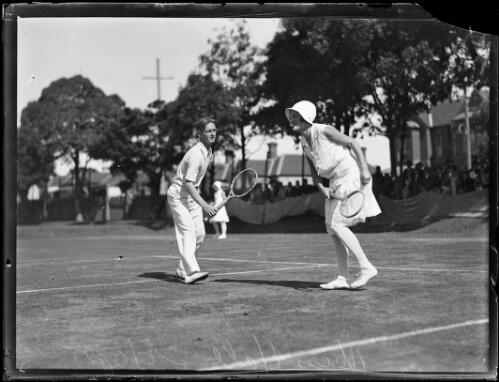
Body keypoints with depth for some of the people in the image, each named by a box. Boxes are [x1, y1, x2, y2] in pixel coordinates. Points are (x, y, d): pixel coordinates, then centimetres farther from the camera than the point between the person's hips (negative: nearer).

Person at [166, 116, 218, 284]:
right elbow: (188, 184, -30)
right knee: (188, 231, -19)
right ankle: (191, 272, -27)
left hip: (192, 195, 9)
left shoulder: (208, 150, 5)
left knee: (199, 233, 4)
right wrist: (204, 205, -37)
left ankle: (182, 269, 14)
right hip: (178, 194, -9)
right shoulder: (196, 154, -25)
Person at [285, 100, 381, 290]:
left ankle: (366, 267, -10)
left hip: (351, 176, -9)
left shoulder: (324, 131, -13)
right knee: (331, 229, 4)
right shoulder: (304, 143, 10)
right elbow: (314, 173, 13)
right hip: (336, 182, 9)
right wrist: (321, 188, -6)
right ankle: (343, 278, 7)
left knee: (336, 225, -16)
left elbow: (353, 143, -10)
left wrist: (364, 169, -17)